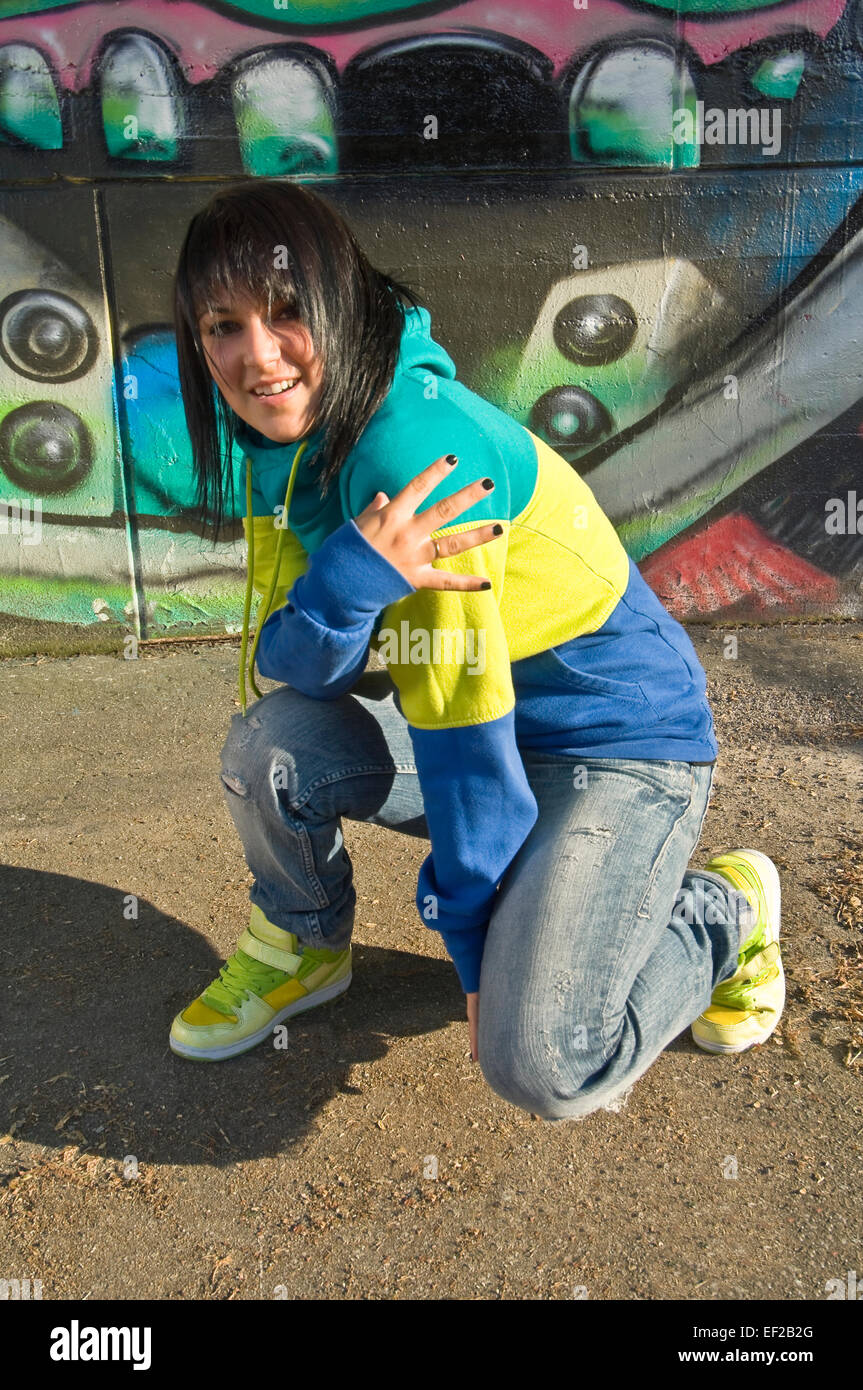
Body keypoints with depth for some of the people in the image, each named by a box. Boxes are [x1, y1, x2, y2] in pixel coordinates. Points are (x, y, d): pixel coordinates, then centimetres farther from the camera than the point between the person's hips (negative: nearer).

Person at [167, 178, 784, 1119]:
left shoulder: (411, 441, -27)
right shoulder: (280, 444, -1)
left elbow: (460, 708, -24)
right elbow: (283, 660, -7)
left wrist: (473, 943, -14)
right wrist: (352, 582, -31)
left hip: (623, 740, -6)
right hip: (482, 727, 7)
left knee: (537, 1066, -19)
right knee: (269, 742, -17)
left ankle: (720, 912, 10)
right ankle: (304, 952, 13)